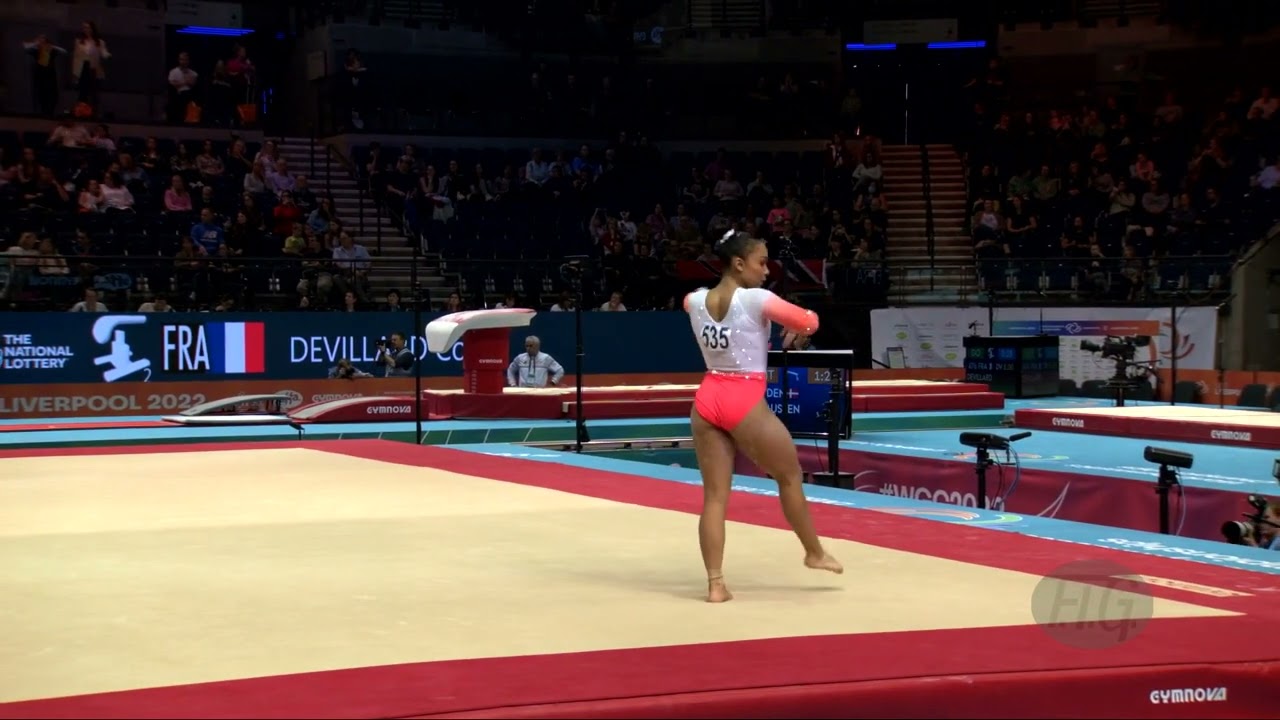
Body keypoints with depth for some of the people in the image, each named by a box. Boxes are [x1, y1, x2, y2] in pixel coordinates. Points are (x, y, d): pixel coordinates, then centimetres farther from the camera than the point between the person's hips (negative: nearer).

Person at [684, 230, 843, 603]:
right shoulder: (757, 300, -11)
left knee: (715, 494, 6)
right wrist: (791, 324, 17)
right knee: (789, 475, 16)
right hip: (744, 402, -5)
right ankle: (814, 552, 32)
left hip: (707, 399, 5)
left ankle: (715, 582, 3)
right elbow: (809, 322, -6)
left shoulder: (695, 300, 7)